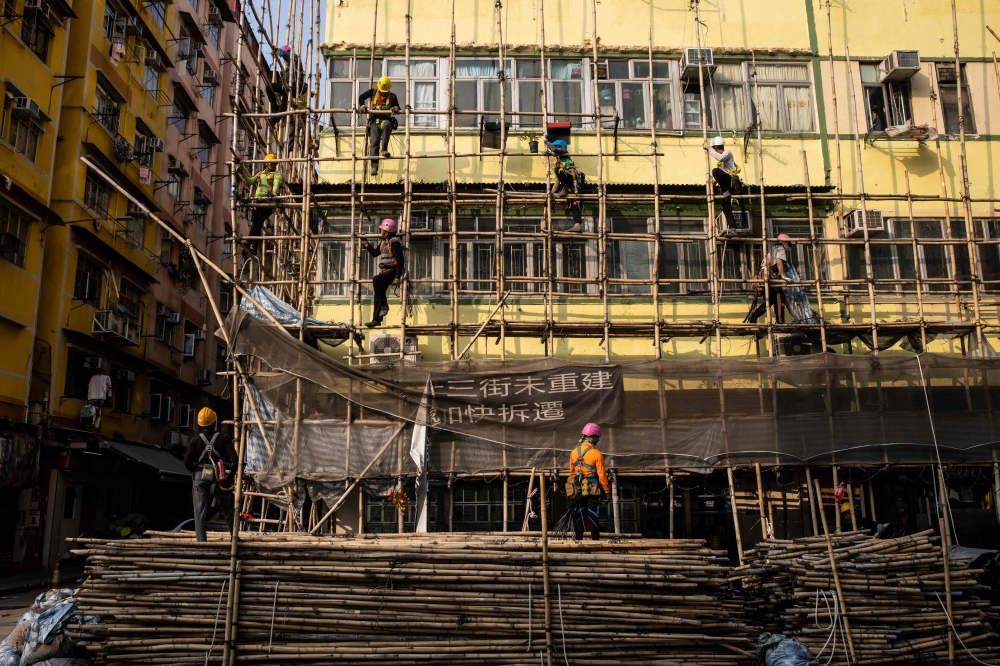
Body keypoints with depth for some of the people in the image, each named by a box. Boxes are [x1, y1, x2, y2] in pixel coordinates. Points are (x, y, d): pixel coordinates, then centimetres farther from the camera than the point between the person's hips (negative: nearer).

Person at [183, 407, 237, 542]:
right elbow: (234, 459, -12)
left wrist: (196, 471, 9)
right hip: (220, 480, 0)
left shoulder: (195, 440, -3)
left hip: (200, 480, 0)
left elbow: (187, 461, -9)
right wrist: (231, 474, 5)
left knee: (200, 514, 5)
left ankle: (201, 541, 1)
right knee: (228, 511, 15)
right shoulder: (224, 438, -5)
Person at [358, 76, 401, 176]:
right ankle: (374, 167, -17)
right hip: (374, 121, 1)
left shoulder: (392, 96, 7)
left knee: (387, 125, -38)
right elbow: (361, 97, 10)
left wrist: (396, 109, -16)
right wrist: (363, 106, -9)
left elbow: (397, 107, 8)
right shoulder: (373, 92, 7)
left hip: (385, 120, 0)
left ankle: (384, 150, -36)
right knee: (374, 143, -12)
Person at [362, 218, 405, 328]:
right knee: (378, 294, 5)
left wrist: (398, 276, -24)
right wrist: (368, 246, 7)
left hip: (392, 271, -9)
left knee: (376, 279, -31)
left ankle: (384, 305, -22)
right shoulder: (383, 242, 11)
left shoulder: (394, 242, -16)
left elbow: (400, 260, -21)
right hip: (384, 271, 9)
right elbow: (375, 253, 25)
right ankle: (376, 319, 11)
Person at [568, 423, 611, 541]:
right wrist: (607, 490, -2)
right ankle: (595, 540, 7)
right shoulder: (597, 454, -15)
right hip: (593, 490, -4)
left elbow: (571, 473, 9)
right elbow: (602, 475, -13)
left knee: (579, 517, 11)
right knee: (593, 517, 4)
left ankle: (578, 540, 14)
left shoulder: (574, 452, 0)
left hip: (578, 490, 4)